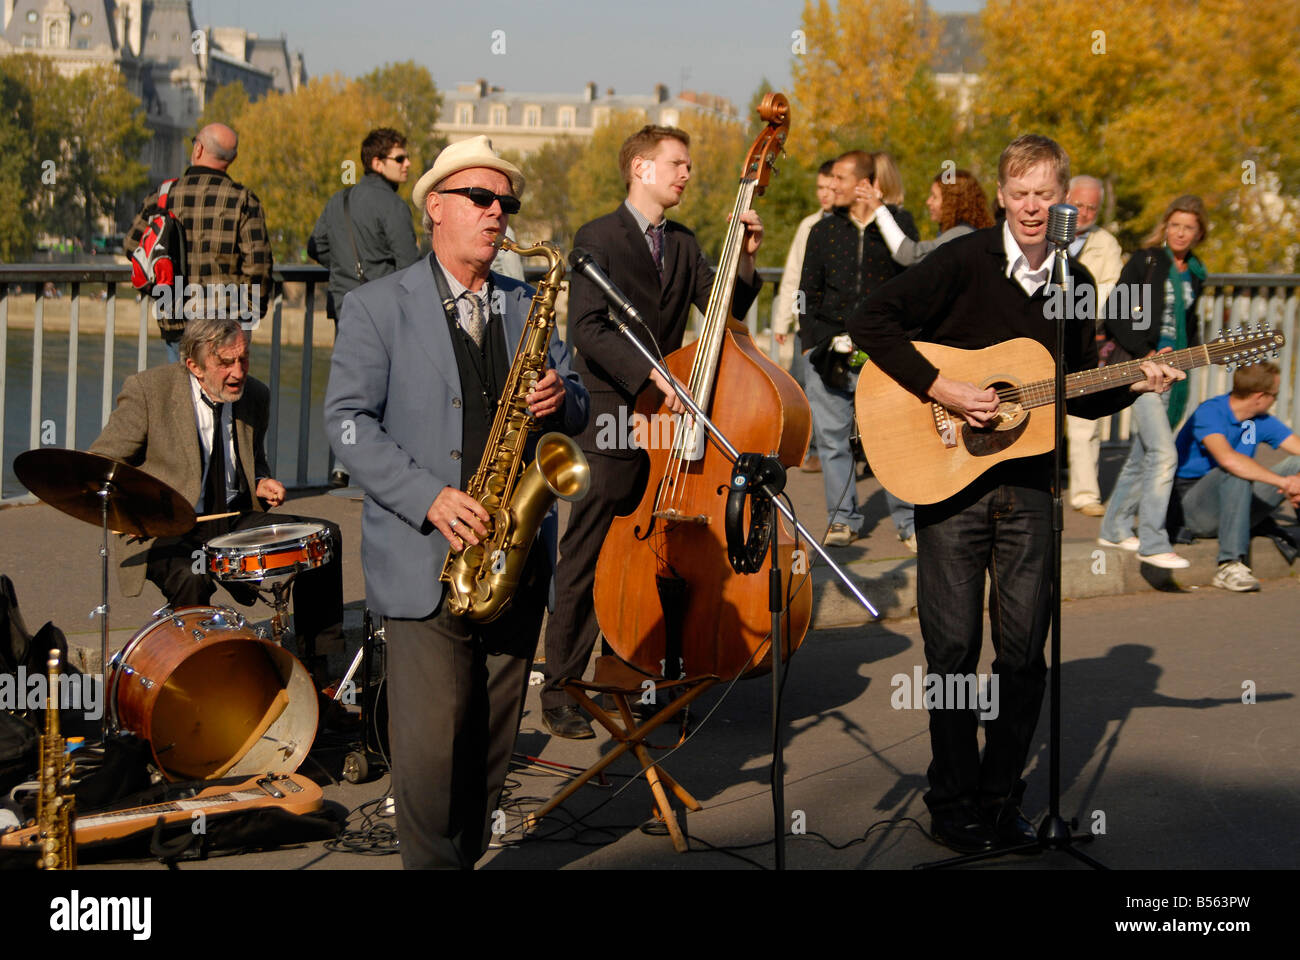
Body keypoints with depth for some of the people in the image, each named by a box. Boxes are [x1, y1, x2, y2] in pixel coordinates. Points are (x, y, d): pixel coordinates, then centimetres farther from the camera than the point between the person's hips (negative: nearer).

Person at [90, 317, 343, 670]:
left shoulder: (256, 395, 6)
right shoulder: (148, 389, -10)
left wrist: (261, 484, -1)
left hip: (234, 522, 6)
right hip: (167, 531, -6)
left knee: (324, 537, -9)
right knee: (192, 578, -37)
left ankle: (319, 665, -1)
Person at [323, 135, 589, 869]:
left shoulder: (527, 306, 15)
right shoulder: (378, 307, 0)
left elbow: (577, 405, 18)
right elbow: (349, 421, -7)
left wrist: (561, 397, -8)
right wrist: (430, 497, -19)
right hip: (426, 564, -4)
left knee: (494, 742, 9)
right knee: (431, 746, -8)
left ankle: (470, 854, 23)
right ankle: (434, 864, 6)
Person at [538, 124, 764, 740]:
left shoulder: (683, 245, 17)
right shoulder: (598, 238, -4)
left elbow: (723, 309, 10)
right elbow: (588, 330, -15)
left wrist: (745, 258, -5)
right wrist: (651, 375, -24)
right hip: (610, 423, -6)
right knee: (585, 562, -3)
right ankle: (559, 692, 3)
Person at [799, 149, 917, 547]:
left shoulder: (897, 222, 5)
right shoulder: (824, 231, 12)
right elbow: (808, 293, 16)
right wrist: (812, 342, 7)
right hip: (831, 349, 3)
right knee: (831, 436, 3)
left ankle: (908, 518, 5)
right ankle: (843, 518, 15)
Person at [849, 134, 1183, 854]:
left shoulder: (1074, 283, 8)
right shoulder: (965, 262, -7)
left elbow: (1078, 394, 16)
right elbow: (870, 320, -13)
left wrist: (1133, 386, -2)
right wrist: (939, 388, -19)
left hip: (1027, 489, 4)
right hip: (947, 480, -4)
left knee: (1025, 651, 5)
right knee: (954, 648, 1)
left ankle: (1001, 797, 20)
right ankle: (954, 802, 15)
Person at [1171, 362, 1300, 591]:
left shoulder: (1262, 422, 5)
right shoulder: (1210, 412, -18)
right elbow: (1227, 458, -37)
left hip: (1237, 504, 6)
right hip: (1193, 510, -6)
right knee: (1237, 472, -36)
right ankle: (1229, 565, -38)